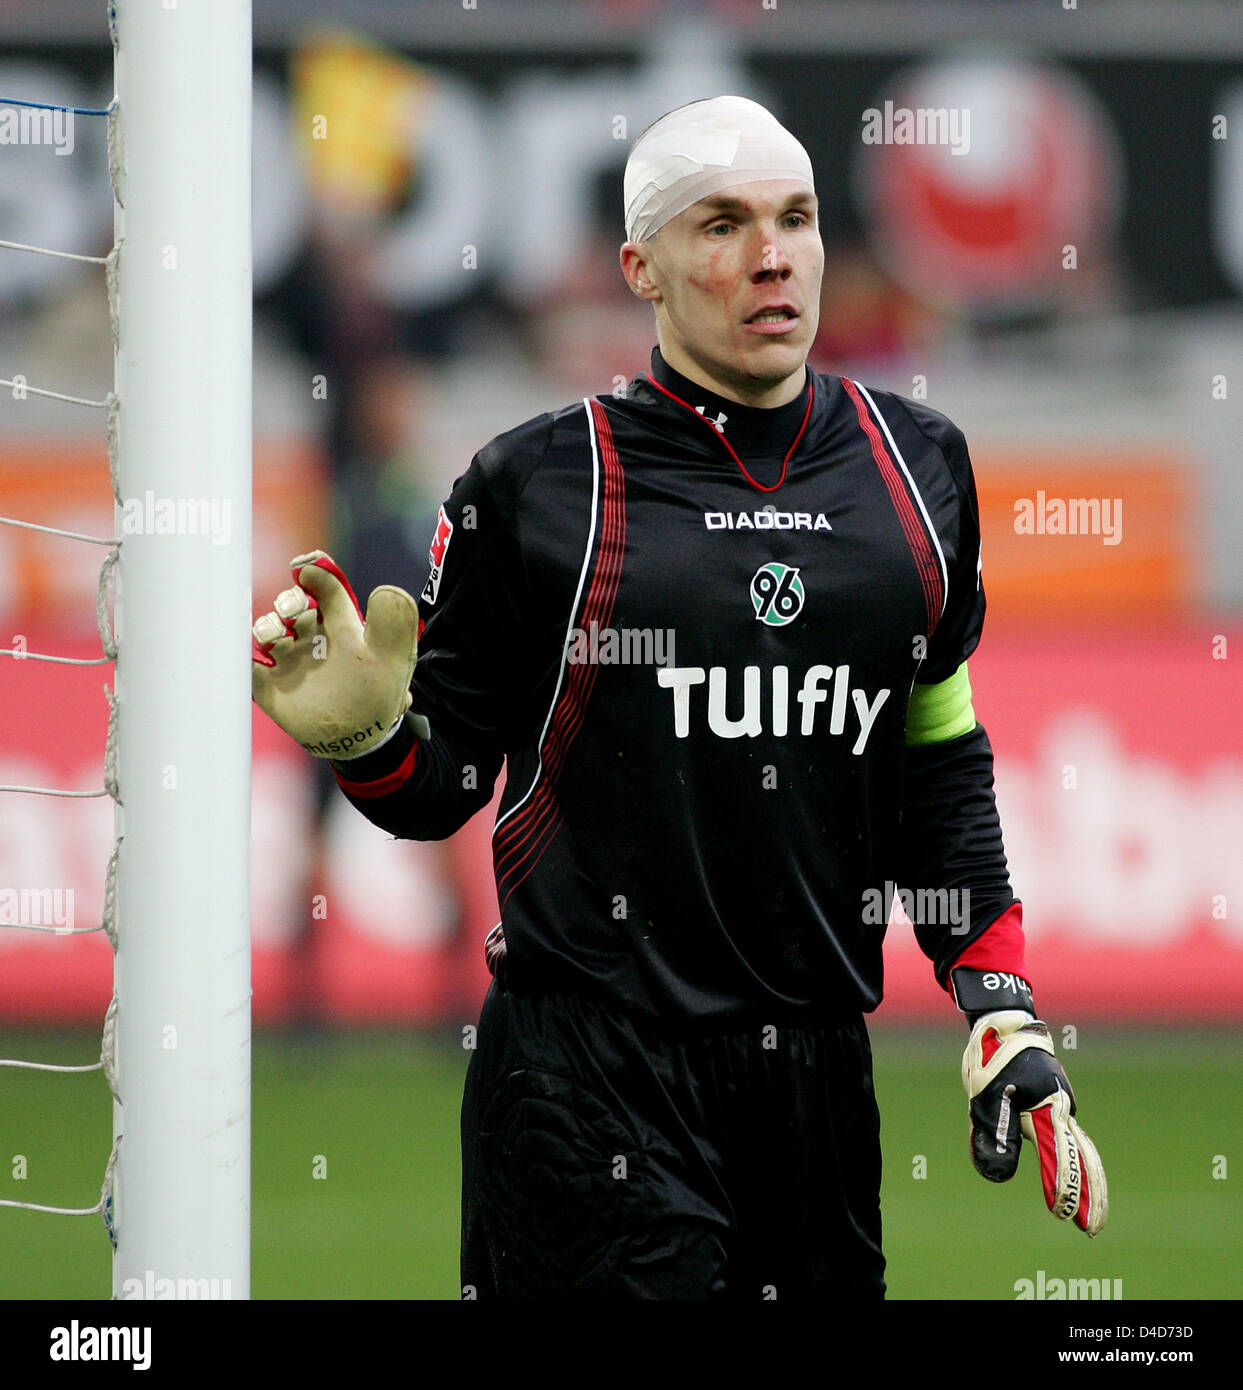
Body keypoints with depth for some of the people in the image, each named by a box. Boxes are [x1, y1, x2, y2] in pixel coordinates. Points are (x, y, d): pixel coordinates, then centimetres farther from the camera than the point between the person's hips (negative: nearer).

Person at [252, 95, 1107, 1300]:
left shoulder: (913, 467, 10)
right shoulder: (540, 487, -2)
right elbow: (442, 783, 5)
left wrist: (1003, 1024, 12)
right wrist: (363, 737, -17)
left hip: (819, 1068, 4)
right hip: (591, 1076, -4)